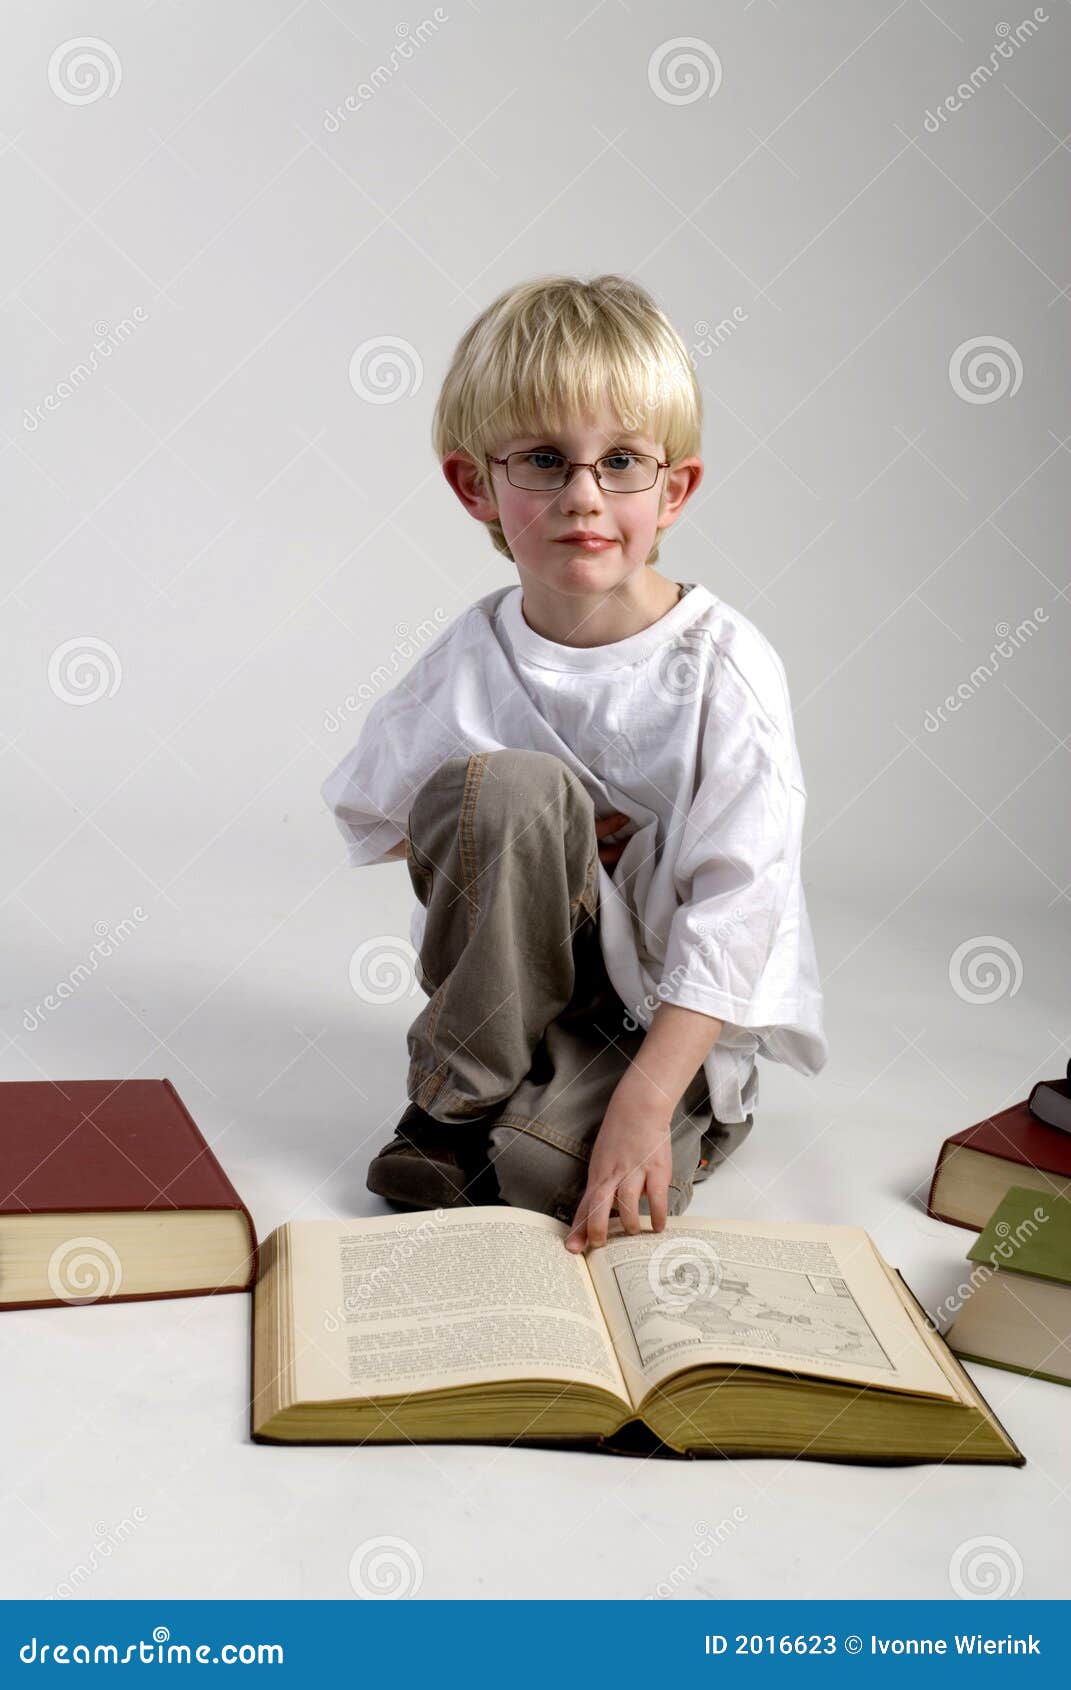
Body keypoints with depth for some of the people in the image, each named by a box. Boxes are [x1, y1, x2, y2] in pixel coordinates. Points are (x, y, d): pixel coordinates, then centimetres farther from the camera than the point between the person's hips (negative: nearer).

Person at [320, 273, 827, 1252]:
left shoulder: (725, 670, -16)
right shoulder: (469, 661, -5)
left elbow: (737, 913, -21)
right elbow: (374, 817, 8)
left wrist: (644, 1102, -30)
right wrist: (528, 840, -11)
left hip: (671, 1013, -2)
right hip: (517, 971, 3)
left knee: (580, 1180, -32)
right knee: (498, 787, -28)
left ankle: (465, 1143, 3)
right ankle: (462, 1093, -12)